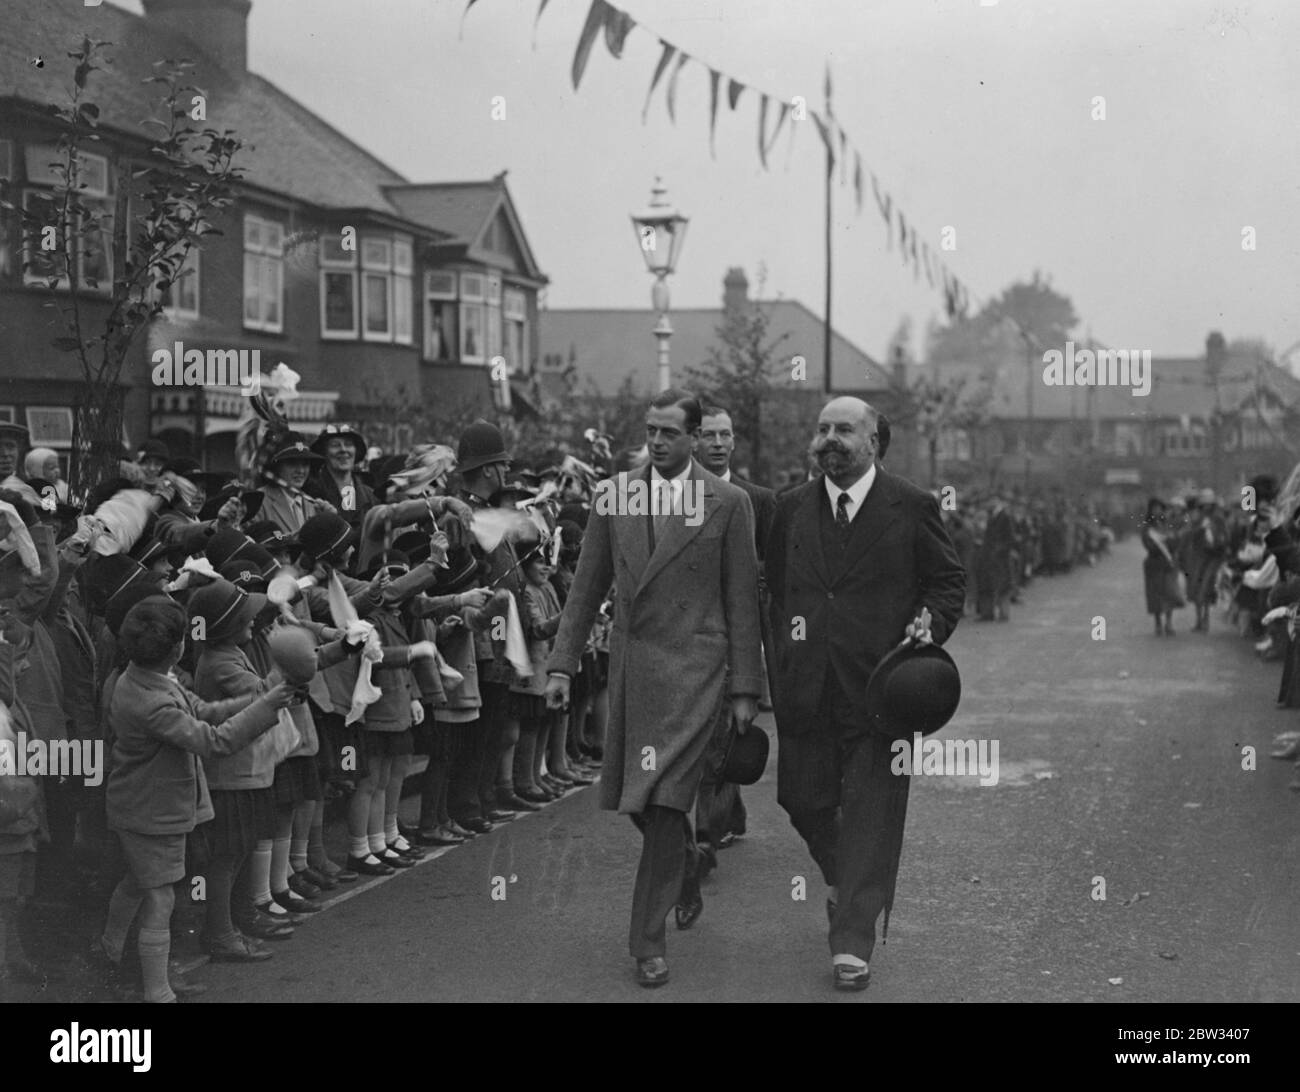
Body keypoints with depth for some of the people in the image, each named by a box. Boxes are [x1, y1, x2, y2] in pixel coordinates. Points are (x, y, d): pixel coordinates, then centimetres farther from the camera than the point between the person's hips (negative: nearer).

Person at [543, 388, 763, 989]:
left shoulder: (727, 502, -2)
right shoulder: (614, 495, 6)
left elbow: (741, 599, 0)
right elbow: (587, 586, 11)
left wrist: (745, 687, -2)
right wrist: (562, 664, 6)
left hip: (692, 665, -4)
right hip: (630, 662, 4)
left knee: (664, 797, -10)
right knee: (636, 799, 11)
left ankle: (648, 938, -1)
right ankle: (684, 876, 41)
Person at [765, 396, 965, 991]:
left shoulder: (912, 508, -1)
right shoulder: (791, 509, 9)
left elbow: (949, 579, 6)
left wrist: (931, 622, -12)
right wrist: (783, 661, 13)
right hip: (806, 689, 4)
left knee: (871, 813, -3)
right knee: (803, 798, 9)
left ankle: (853, 945, 2)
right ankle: (844, 880, 40)